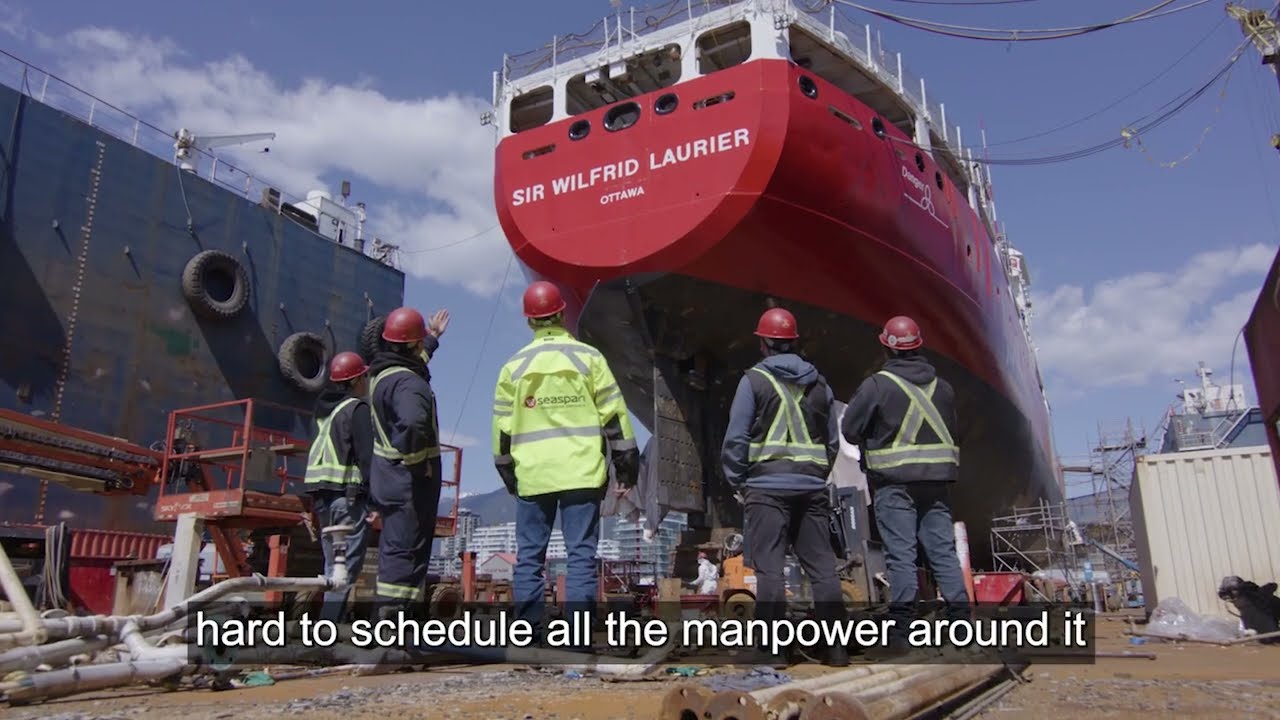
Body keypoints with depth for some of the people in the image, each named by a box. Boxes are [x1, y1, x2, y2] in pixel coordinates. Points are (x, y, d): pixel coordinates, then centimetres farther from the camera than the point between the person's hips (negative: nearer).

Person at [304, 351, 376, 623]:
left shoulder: (325, 408, 18)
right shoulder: (357, 409, -8)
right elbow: (366, 455, -15)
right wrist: (374, 497, -15)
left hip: (322, 493, 9)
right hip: (348, 493, -9)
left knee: (333, 564, 14)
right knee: (348, 563, -8)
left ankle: (327, 622, 14)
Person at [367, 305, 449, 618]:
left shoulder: (383, 373, 10)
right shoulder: (409, 383, -21)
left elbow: (414, 361, 34)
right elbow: (412, 423, -41)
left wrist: (433, 338, 48)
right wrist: (419, 463, -25)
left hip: (388, 475, 10)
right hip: (411, 479, -10)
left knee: (393, 547, 19)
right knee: (406, 549, -5)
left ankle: (386, 614, 29)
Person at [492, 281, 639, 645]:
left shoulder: (514, 366, 5)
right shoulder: (588, 357, 0)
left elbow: (502, 427, 8)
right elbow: (614, 414, -2)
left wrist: (507, 471, 19)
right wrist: (626, 463, 5)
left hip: (532, 475, 2)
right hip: (581, 473, -1)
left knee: (529, 554, 10)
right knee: (581, 553, 2)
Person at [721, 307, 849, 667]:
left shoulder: (754, 380, -2)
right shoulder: (819, 384, 12)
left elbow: (736, 438, -5)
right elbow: (833, 441, 14)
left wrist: (736, 481, 5)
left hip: (768, 487, -4)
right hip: (812, 488, 4)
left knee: (769, 568, -2)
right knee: (822, 566, 8)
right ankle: (836, 645, 12)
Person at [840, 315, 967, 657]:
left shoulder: (876, 385, -7)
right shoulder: (942, 386, 10)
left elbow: (850, 430, -3)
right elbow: (950, 430, 17)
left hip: (894, 480, -5)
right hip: (937, 479, 5)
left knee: (900, 554, -3)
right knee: (943, 551, 9)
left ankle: (901, 631, -2)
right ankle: (961, 621, 11)